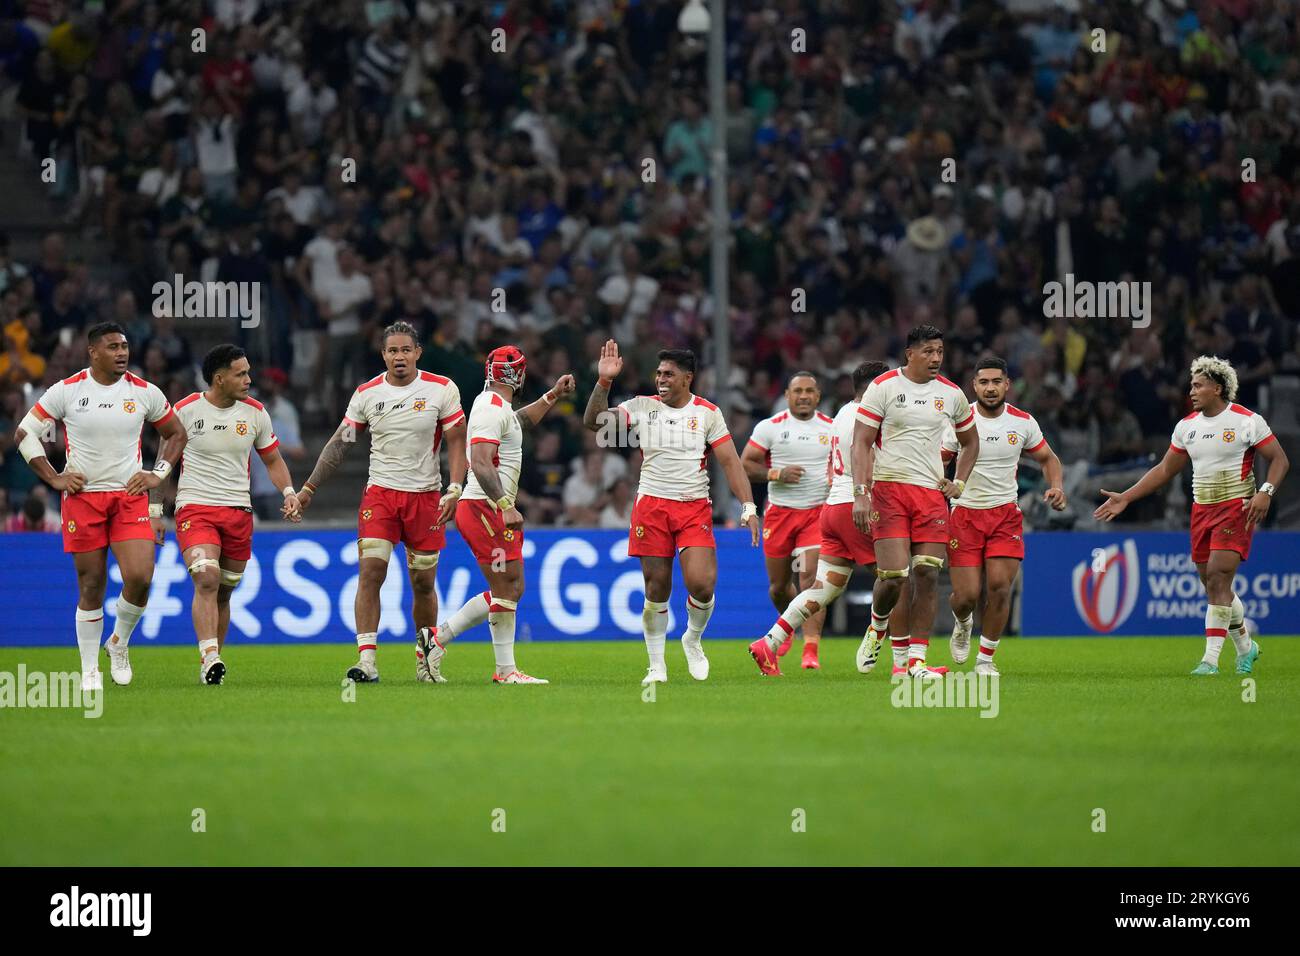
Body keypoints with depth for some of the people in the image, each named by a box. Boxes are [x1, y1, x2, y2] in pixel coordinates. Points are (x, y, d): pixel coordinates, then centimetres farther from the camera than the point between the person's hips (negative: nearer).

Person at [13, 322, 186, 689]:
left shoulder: (146, 393, 2)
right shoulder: (66, 391, -3)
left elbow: (175, 433, 18)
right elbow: (25, 434, 4)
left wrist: (158, 474, 5)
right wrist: (55, 479, -3)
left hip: (130, 497, 1)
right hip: (83, 496, -1)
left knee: (140, 577, -15)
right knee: (91, 586, 0)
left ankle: (119, 643, 13)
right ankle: (90, 669, 12)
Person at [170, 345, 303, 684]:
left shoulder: (255, 412, 6)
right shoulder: (186, 410, -4)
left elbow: (272, 460, 17)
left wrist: (289, 491, 0)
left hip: (238, 511, 4)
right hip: (195, 506, -4)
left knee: (224, 592, 8)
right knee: (207, 579, -23)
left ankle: (213, 662, 19)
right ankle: (209, 659, -30)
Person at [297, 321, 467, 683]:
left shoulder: (441, 389, -3)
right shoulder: (367, 393, 2)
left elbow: (457, 442, -2)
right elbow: (339, 443, 9)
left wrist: (454, 490, -14)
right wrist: (309, 487, 8)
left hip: (425, 497, -1)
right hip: (380, 493, 1)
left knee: (423, 583, 7)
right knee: (370, 572, -15)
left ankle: (426, 661, 23)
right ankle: (366, 660, -19)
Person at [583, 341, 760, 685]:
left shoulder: (707, 413, 3)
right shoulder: (641, 407, 5)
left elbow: (730, 461, 1)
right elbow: (594, 421, -2)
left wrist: (748, 507, -6)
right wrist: (604, 381, -14)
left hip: (695, 507, -1)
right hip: (651, 504, 1)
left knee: (702, 583, -16)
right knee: (657, 588, 0)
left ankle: (693, 640, 15)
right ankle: (656, 666, 12)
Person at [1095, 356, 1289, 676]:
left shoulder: (1247, 421, -8)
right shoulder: (1187, 426, 8)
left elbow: (1279, 460, -6)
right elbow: (1165, 470, 16)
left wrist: (1265, 492, -22)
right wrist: (1125, 498, 11)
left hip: (1236, 507, -6)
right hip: (1202, 509, 6)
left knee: (1218, 577, -17)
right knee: (1212, 584, 9)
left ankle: (1211, 659, -18)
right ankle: (1246, 647, 29)